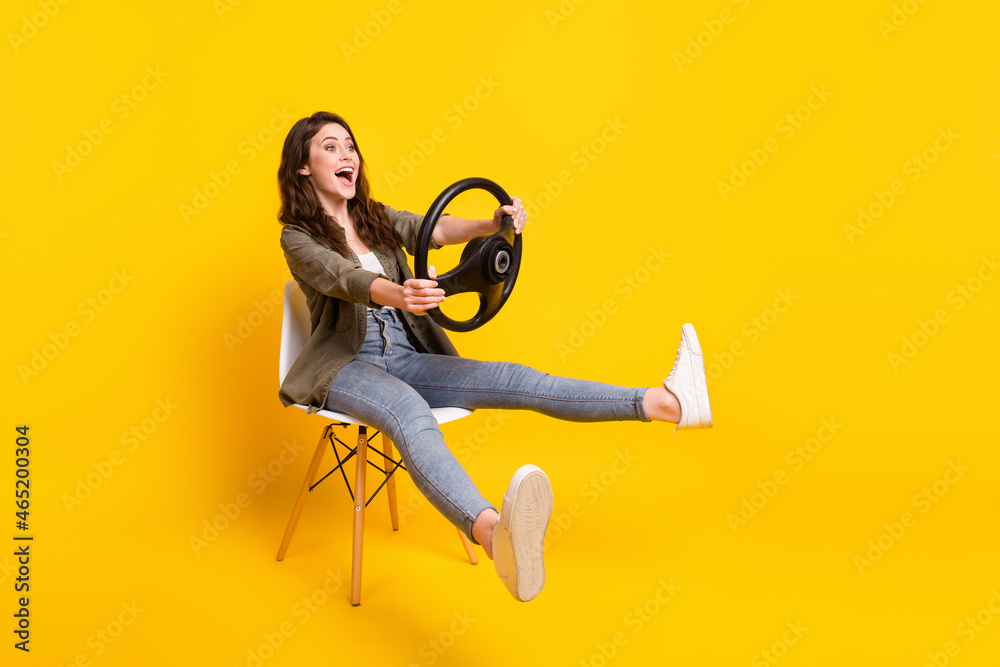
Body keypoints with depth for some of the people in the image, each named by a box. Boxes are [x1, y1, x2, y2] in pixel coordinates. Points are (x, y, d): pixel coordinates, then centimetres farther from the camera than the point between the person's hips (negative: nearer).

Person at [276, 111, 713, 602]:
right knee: (410, 412, -40)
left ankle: (664, 402, -25)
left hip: (403, 358, 6)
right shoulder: (298, 237, -2)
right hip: (347, 366, -6)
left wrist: (492, 224, -25)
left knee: (515, 380, -14)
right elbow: (346, 279, -24)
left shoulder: (374, 218, 16)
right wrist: (398, 295, -47)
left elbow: (433, 231, -3)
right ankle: (494, 533, -70)